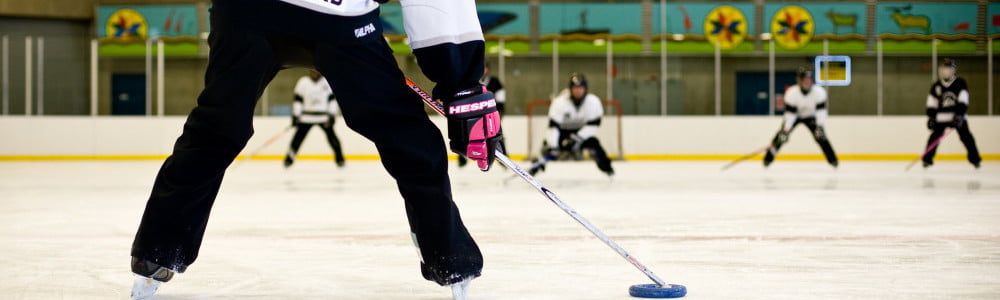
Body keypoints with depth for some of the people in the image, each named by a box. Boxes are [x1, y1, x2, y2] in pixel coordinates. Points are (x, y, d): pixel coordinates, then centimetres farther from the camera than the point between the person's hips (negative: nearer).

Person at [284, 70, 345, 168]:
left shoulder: (327, 82, -2)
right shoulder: (303, 82, -2)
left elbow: (332, 99, 2)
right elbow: (298, 100, -1)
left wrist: (332, 115, -4)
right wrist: (295, 116, -5)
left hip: (324, 117, 0)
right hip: (306, 116, 0)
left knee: (331, 136, -6)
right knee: (298, 137, -3)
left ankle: (339, 158, 5)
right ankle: (289, 158, 6)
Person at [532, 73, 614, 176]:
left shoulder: (593, 101, -24)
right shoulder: (560, 102, -29)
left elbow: (593, 124, -22)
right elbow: (553, 125, -31)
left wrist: (577, 138, -32)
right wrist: (552, 147, -38)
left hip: (582, 129, 1)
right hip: (563, 129, -1)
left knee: (593, 144, -22)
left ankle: (606, 167, -1)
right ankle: (537, 166, 3)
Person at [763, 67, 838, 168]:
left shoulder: (819, 92, -28)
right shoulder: (791, 93, -30)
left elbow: (821, 111, -28)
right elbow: (790, 114, -28)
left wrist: (820, 127, -38)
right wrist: (786, 131, -34)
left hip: (811, 115, 1)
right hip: (795, 116, -1)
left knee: (820, 136, -15)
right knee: (782, 135, -15)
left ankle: (832, 159, -2)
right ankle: (768, 158, -4)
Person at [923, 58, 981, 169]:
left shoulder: (960, 83, -4)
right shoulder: (936, 86, 3)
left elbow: (963, 101, -12)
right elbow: (931, 104, 6)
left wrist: (959, 114, -23)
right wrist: (930, 117, -2)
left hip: (958, 115, -1)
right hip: (941, 117, 2)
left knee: (966, 137, -7)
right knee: (935, 137, -7)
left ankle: (975, 159, 1)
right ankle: (927, 159, 2)